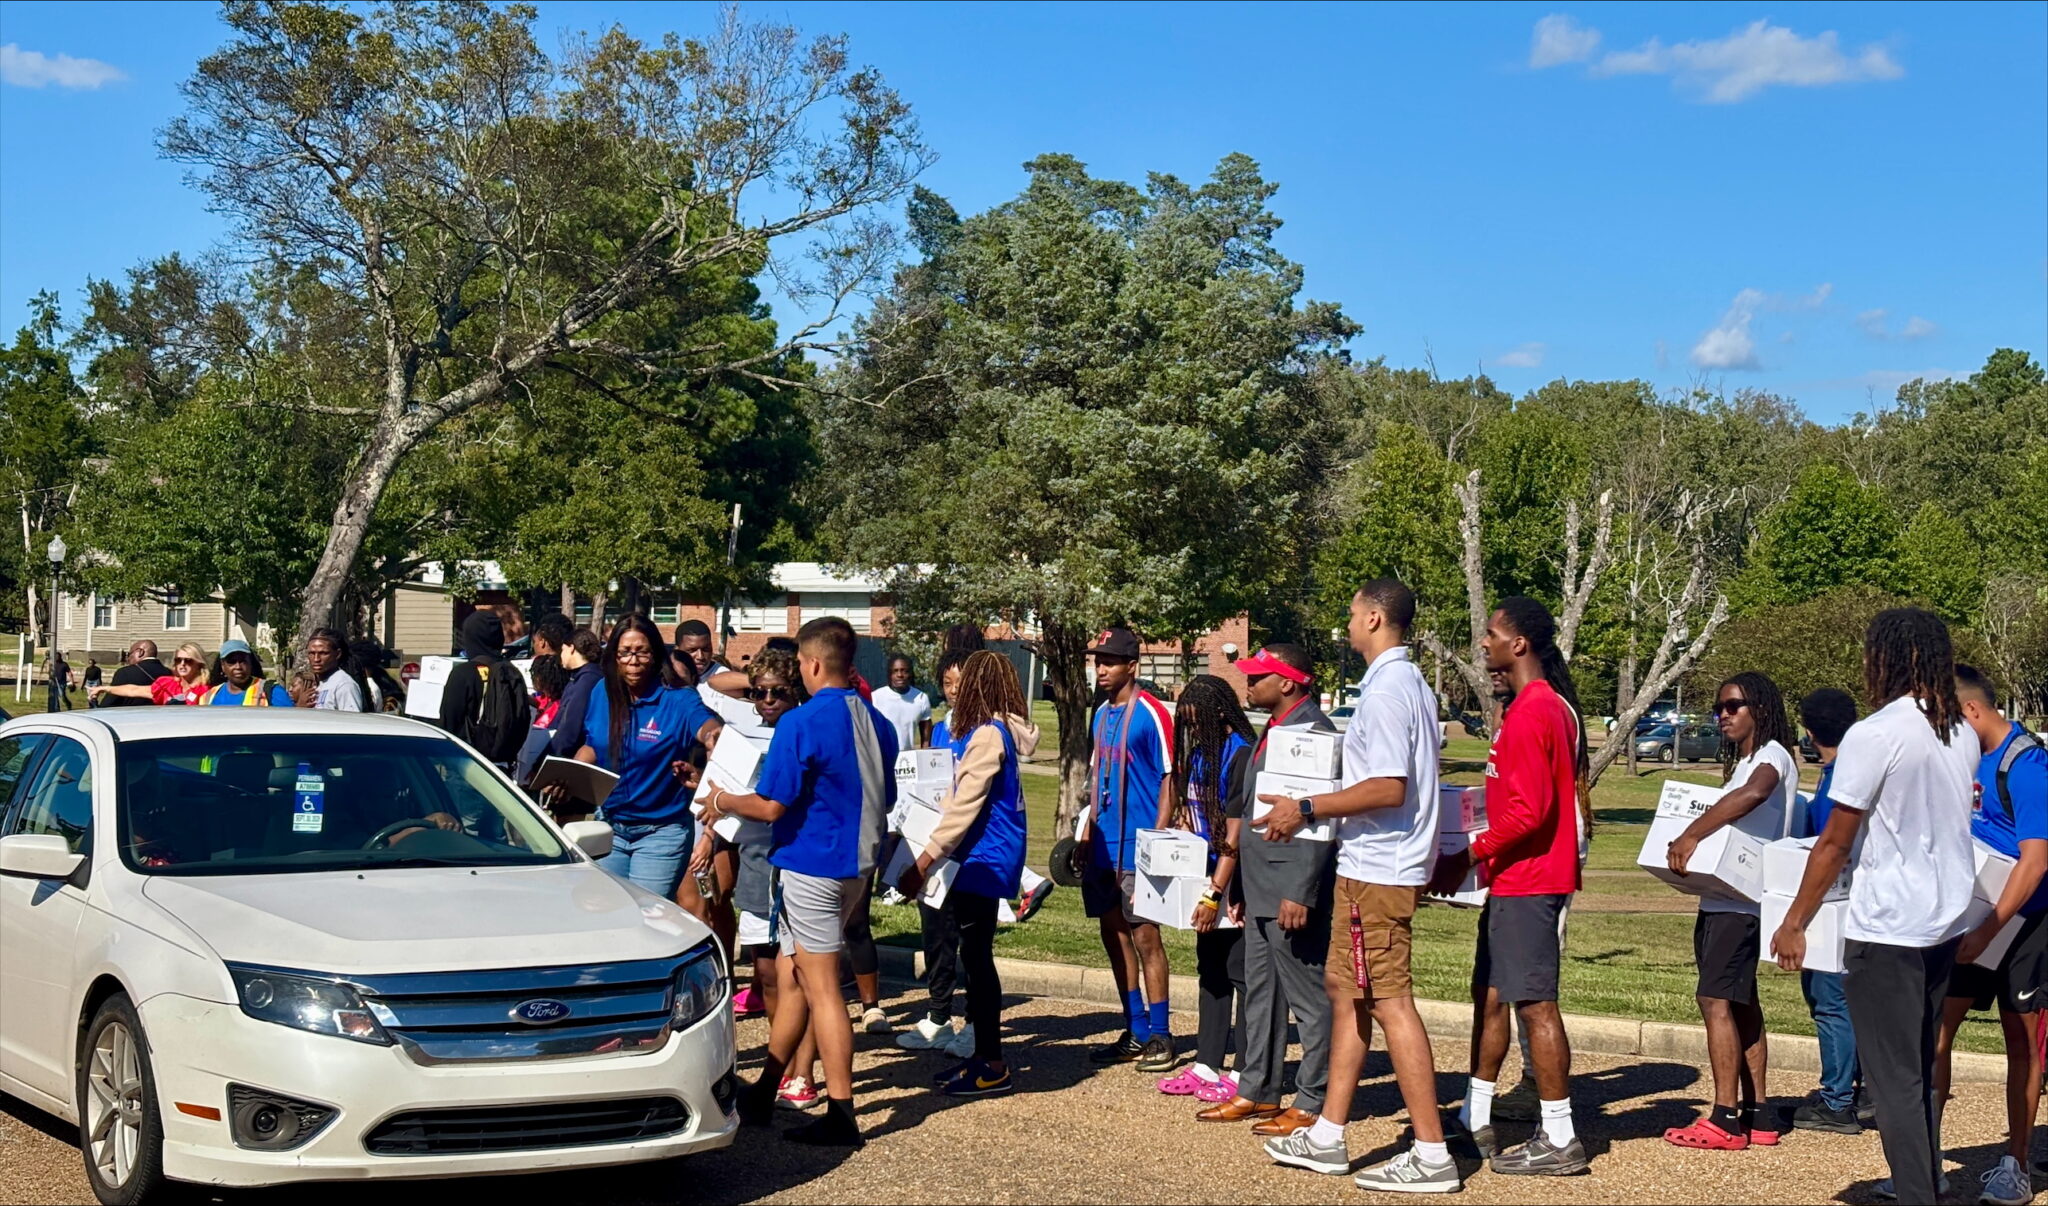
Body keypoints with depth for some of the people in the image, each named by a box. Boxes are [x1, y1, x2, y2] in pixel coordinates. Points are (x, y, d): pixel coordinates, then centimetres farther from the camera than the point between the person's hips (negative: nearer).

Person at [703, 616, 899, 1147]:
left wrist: (724, 801, 2)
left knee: (821, 989, -4)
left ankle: (841, 1115, -2)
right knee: (790, 978, 17)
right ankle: (763, 1093, 24)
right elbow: (884, 801, 16)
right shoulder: (877, 724, 6)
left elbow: (772, 806, -17)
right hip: (857, 864, 8)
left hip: (810, 864, -8)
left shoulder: (802, 723, -17)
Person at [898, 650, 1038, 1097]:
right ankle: (982, 1055, 21)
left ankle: (993, 1068, -1)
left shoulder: (988, 735, -17)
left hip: (985, 859, -10)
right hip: (981, 857, 10)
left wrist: (924, 860, -19)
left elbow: (965, 807, -20)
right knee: (975, 956, 14)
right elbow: (959, 798, 21)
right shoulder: (994, 731, 14)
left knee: (976, 956, -5)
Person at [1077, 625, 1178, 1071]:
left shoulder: (1150, 713, -11)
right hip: (1104, 845, 8)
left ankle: (1160, 1036, 4)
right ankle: (1135, 1032, 21)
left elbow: (1169, 778, -11)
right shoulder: (1103, 713, 13)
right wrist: (1088, 833, 17)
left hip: (1137, 845, -8)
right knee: (1114, 934, 12)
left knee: (1144, 935, -5)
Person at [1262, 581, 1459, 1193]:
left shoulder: (1386, 690, -17)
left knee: (1390, 1001, -8)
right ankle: (1328, 1136, 22)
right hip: (1372, 865, 11)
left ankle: (1432, 1154, -5)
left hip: (1376, 870, -11)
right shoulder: (1413, 683, 14)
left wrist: (1305, 809, -18)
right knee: (1345, 988, 15)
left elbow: (1388, 789, -24)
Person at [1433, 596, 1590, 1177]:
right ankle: (1474, 1118, 26)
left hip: (1526, 882, -11)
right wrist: (1482, 854, 17)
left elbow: (1528, 810, -24)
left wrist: (1469, 856, -14)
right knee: (1489, 992, 17)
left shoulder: (1530, 714, -19)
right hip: (1516, 879, 11)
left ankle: (1559, 1141, -1)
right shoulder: (1551, 704, 14)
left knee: (1534, 1004, -6)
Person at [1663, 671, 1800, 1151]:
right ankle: (1756, 1115, 17)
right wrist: (1694, 841, 4)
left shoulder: (1772, 755, -9)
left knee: (1716, 1000, -12)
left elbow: (1753, 794, -31)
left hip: (1740, 900, -10)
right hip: (1725, 897, 10)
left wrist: (1690, 836, -32)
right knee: (1741, 1004, 12)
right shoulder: (1742, 762, 22)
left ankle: (1725, 1120, -12)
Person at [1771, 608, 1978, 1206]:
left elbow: (1833, 843, -12)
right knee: (1920, 1072, 19)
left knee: (1894, 1079, -1)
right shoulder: (1962, 736, 6)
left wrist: (1794, 923, -4)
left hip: (1887, 929, -8)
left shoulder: (1874, 736, -16)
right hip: (1946, 922, 8)